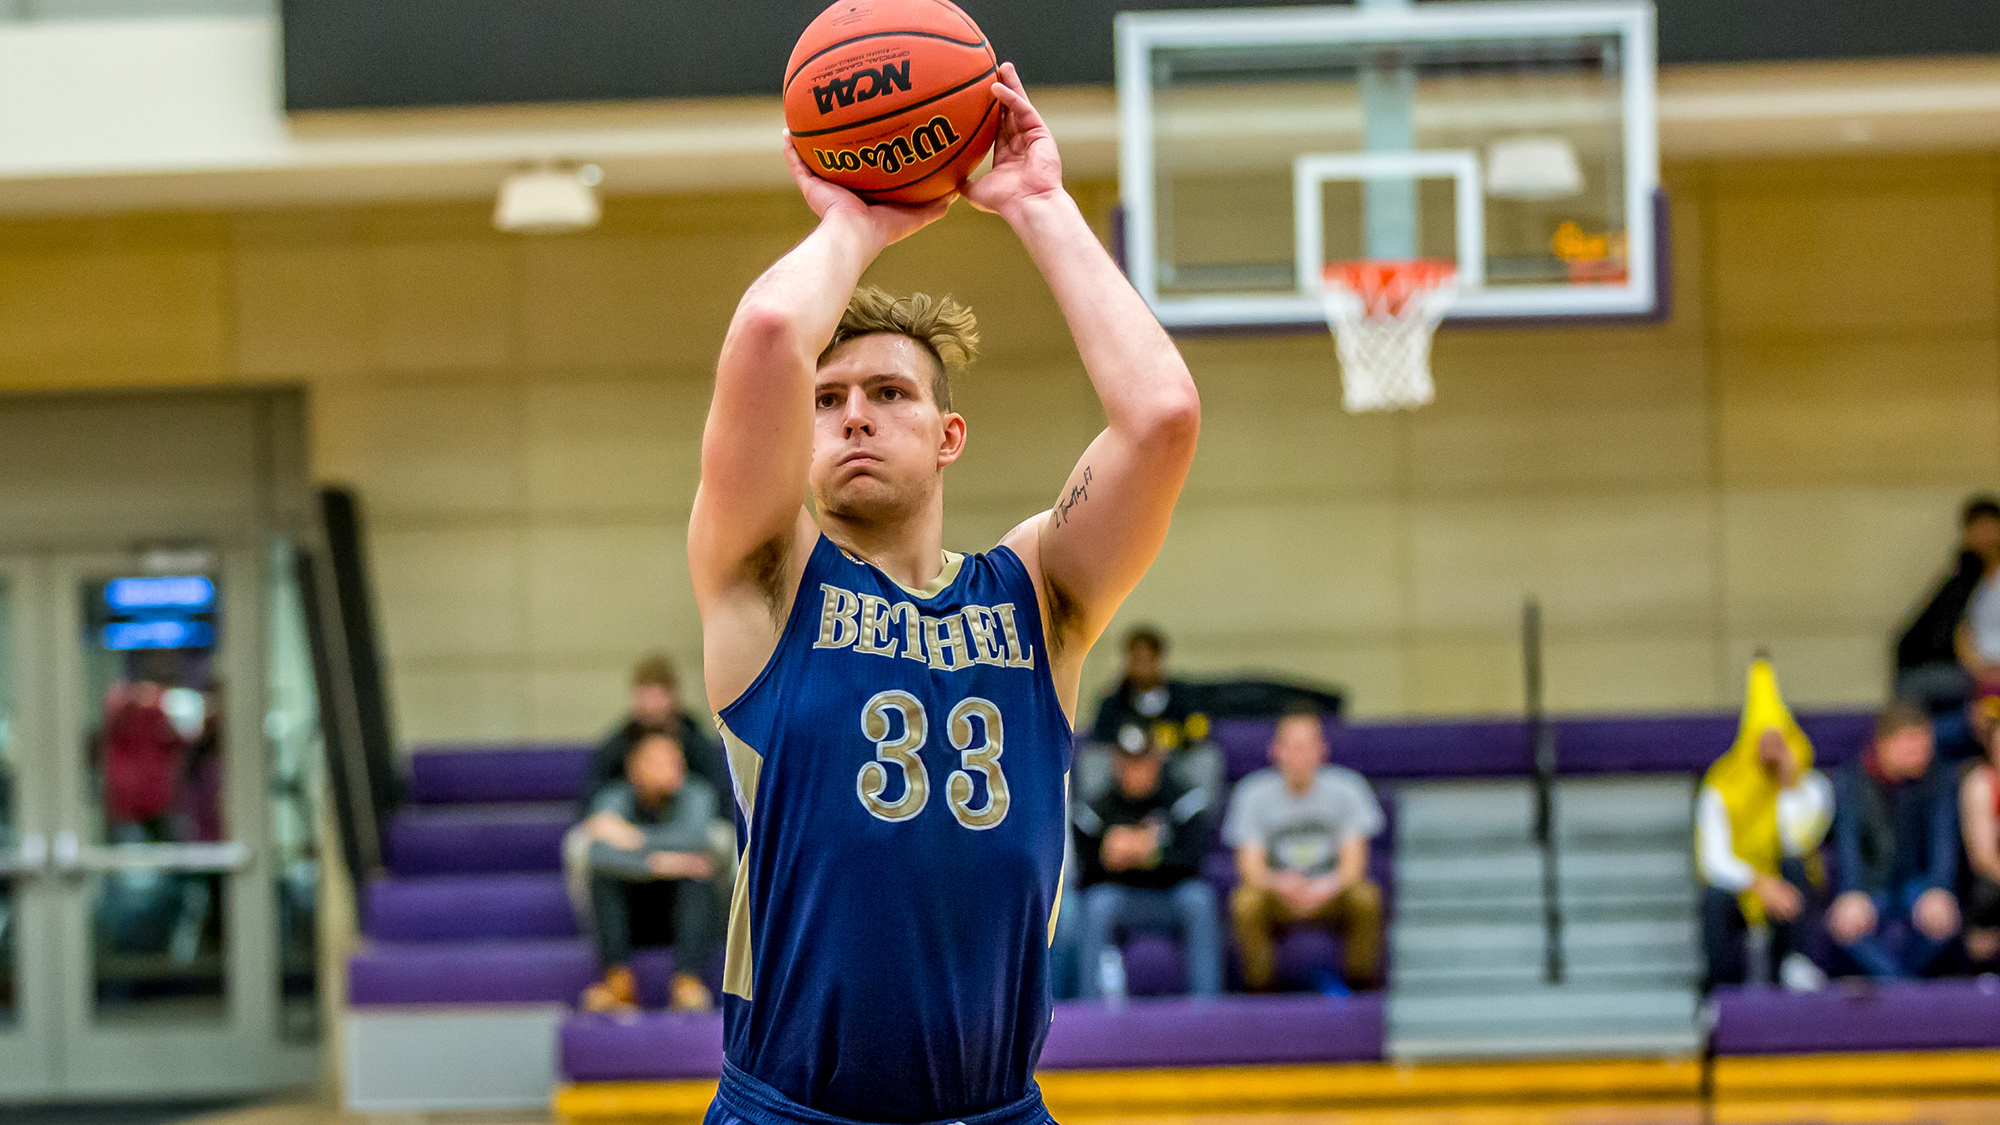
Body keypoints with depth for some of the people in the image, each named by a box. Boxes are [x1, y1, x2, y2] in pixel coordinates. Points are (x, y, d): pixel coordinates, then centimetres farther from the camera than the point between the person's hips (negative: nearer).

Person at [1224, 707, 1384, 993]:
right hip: (1276, 894, 0)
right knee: (1245, 902, -32)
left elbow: (1354, 865, -12)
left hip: (1331, 895, 0)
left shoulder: (1344, 790, -8)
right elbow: (1250, 869, -13)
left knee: (1366, 897, -30)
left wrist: (1327, 888, -35)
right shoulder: (1254, 795, -8)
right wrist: (1279, 884, -37)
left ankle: (1362, 988, -13)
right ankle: (1260, 989, -16)